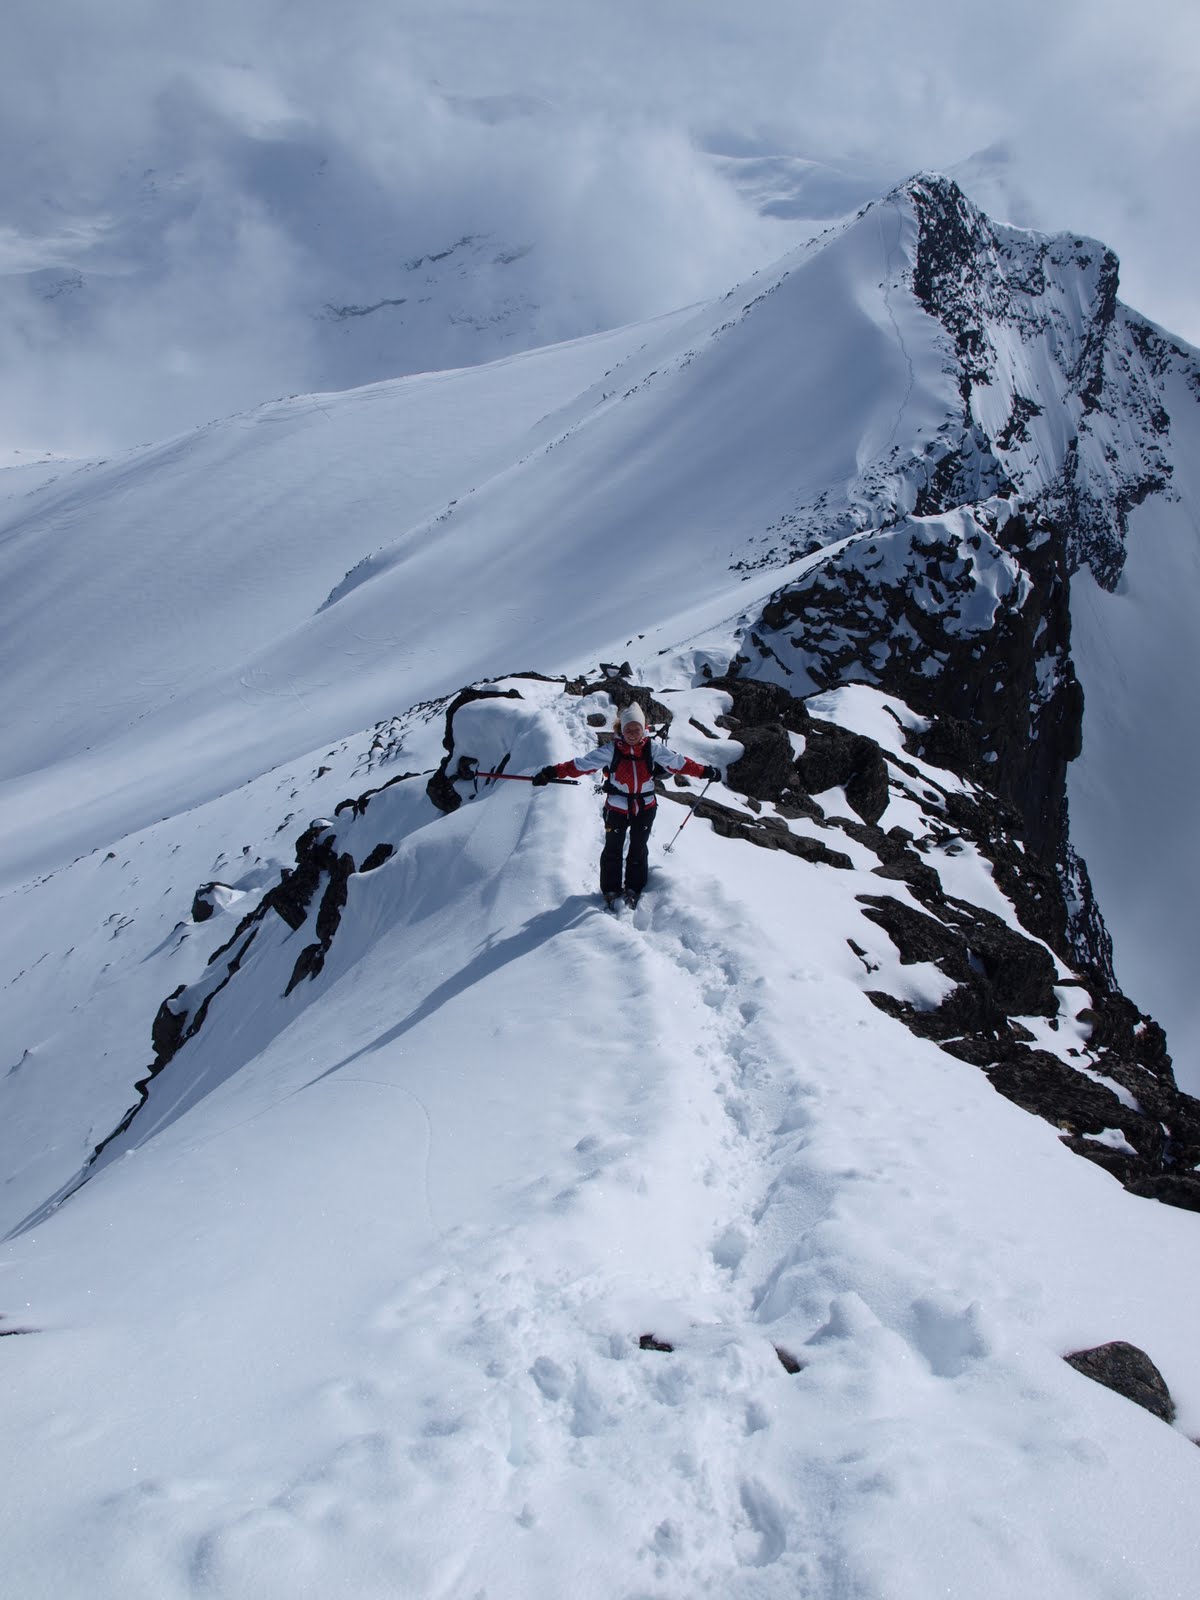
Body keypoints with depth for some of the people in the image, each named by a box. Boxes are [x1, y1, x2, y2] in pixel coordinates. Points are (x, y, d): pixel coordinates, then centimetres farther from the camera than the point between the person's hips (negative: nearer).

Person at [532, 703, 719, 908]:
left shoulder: (652, 750, -7)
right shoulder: (610, 751, -12)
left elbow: (678, 762, 1)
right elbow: (582, 764, -15)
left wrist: (705, 772, 1)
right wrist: (552, 773, -23)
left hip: (645, 808, 2)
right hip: (617, 808, -2)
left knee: (639, 850, 13)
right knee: (613, 850, 8)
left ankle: (633, 889, 30)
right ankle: (610, 890, 25)